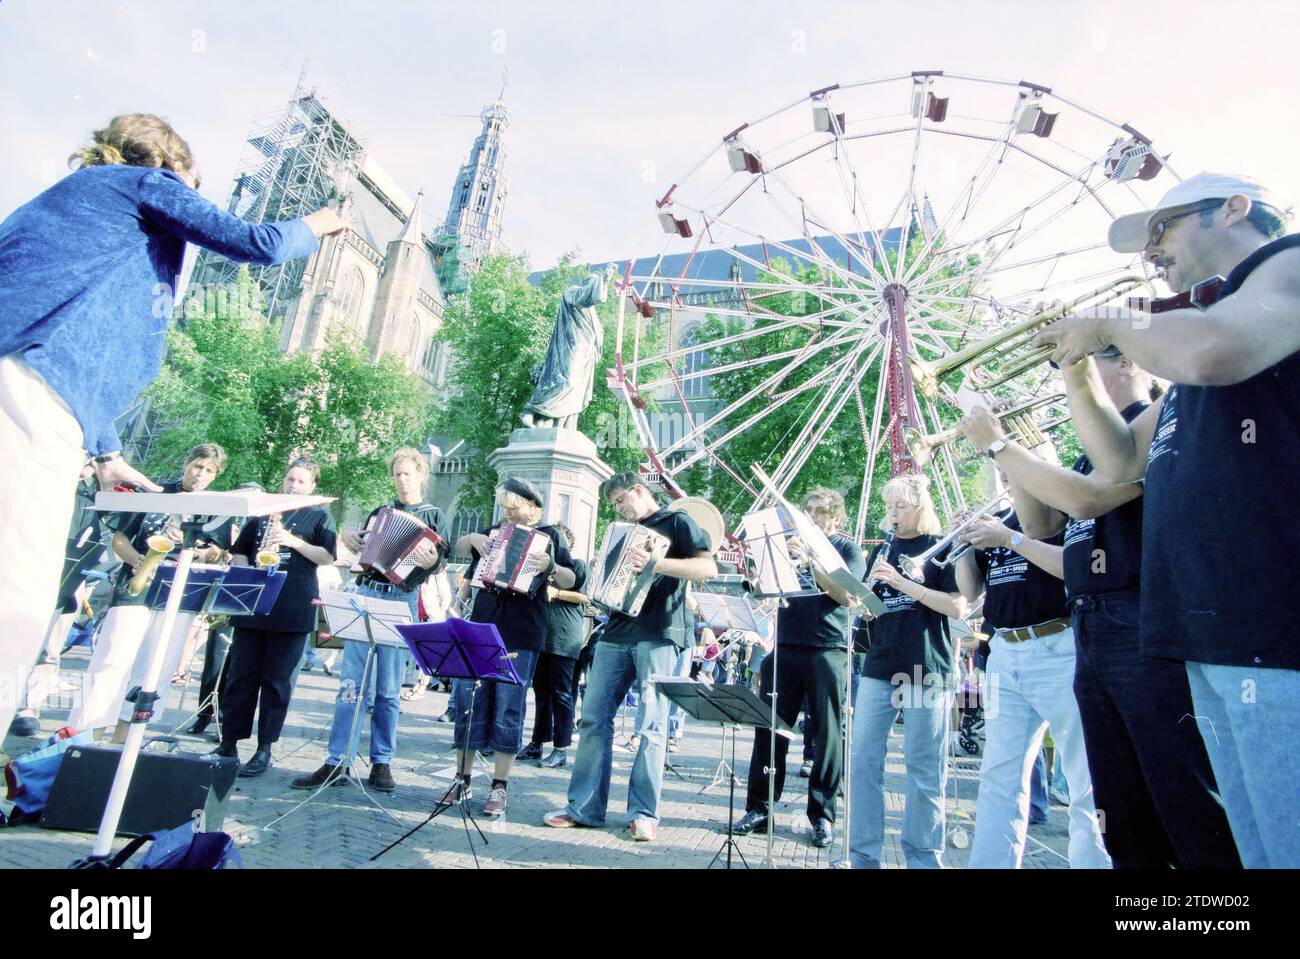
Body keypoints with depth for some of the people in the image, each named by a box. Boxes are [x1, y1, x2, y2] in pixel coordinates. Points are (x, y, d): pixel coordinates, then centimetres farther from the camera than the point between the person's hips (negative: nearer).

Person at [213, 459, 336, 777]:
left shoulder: (319, 517, 6)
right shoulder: (262, 513, 17)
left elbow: (327, 557, -6)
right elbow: (238, 551, 19)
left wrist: (292, 540, -16)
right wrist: (246, 572, -1)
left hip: (292, 612, -4)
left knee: (276, 681, 2)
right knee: (240, 677, 8)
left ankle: (264, 750, 11)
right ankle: (228, 744, 19)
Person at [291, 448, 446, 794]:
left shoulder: (433, 515, 5)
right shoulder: (380, 511, 16)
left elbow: (440, 559, -3)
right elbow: (361, 547, 24)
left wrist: (431, 561, -24)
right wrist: (346, 537, 4)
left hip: (402, 600, -3)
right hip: (364, 592, 3)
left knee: (389, 689, 3)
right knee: (351, 682, 1)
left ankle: (381, 763, 13)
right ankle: (337, 762, 8)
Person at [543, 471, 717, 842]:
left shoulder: (676, 522, 2)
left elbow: (708, 568, -12)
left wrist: (656, 564, -24)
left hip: (657, 634, -7)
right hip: (617, 632, 7)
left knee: (651, 725, -3)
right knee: (594, 718, 3)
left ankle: (644, 812, 6)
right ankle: (585, 806, 12)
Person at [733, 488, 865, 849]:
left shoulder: (848, 549, 4)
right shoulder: (792, 543, 15)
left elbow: (848, 597, -12)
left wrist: (808, 560, -19)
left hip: (828, 652, -3)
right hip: (785, 648, 4)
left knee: (826, 734, 3)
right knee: (769, 728, 5)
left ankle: (822, 816, 16)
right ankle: (759, 808, 15)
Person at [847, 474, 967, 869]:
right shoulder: (882, 550, 13)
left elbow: (957, 608, -11)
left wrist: (902, 582, -19)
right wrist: (867, 588, -10)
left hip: (926, 671, -4)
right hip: (879, 667, 5)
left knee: (924, 769, 6)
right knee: (864, 760, 5)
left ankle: (923, 856, 21)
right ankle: (863, 854, 16)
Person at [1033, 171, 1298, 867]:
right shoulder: (1202, 315, 26)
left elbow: (1209, 352, -23)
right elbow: (1121, 461, 23)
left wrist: (1109, 323, -4)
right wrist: (1078, 367, 14)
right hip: (1212, 634, 9)